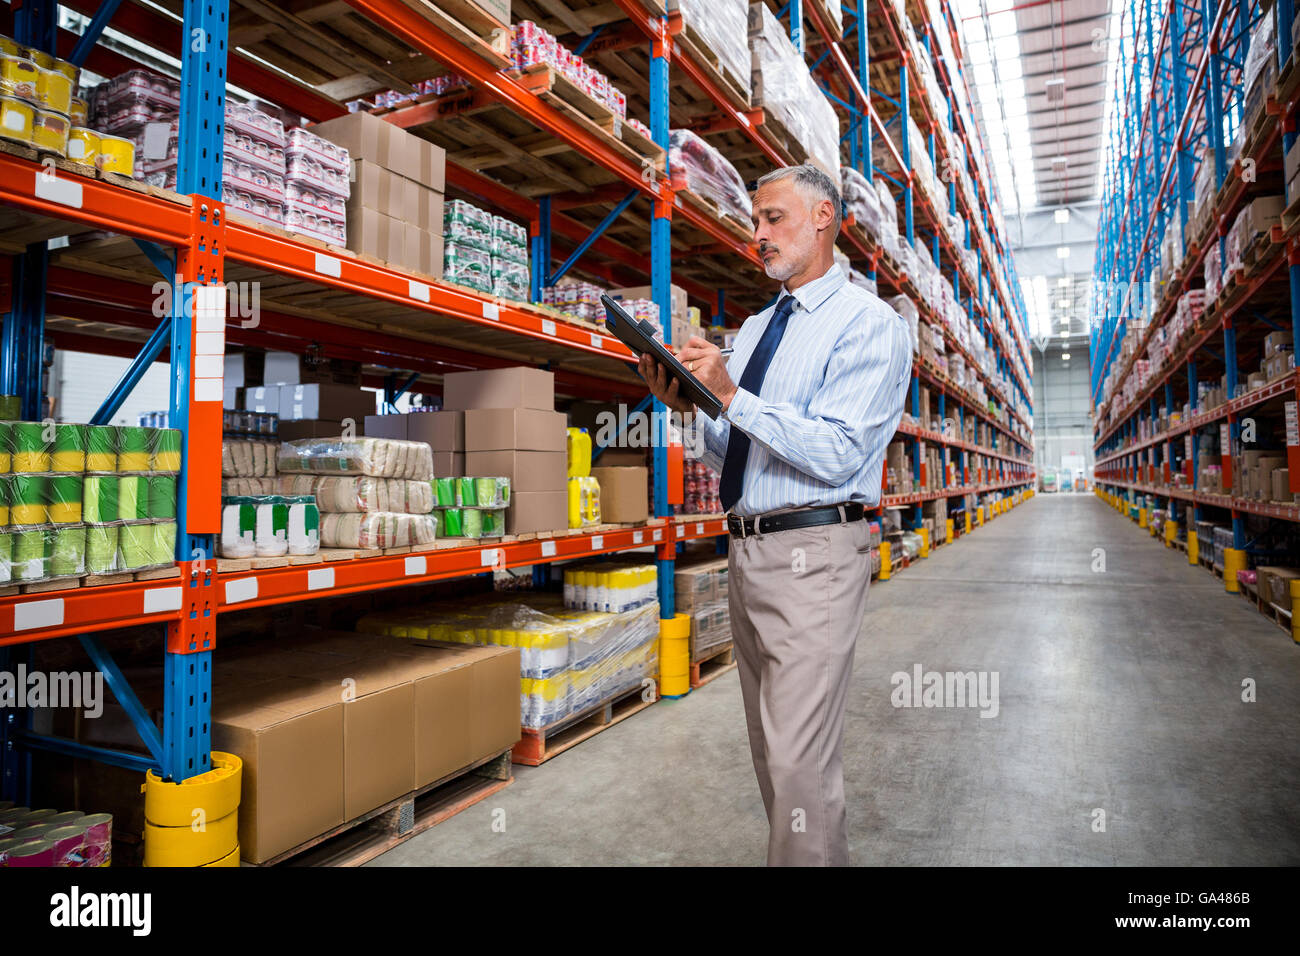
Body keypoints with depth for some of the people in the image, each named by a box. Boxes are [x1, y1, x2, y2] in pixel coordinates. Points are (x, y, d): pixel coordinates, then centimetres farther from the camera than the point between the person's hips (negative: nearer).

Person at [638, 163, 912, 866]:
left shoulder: (870, 325, -6)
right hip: (745, 550, 8)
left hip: (812, 554, -8)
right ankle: (815, 857, 36)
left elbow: (837, 454, -18)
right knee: (768, 750, 18)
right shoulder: (755, 328, 17)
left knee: (799, 761, -7)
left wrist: (732, 396, -22)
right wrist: (690, 408, -3)